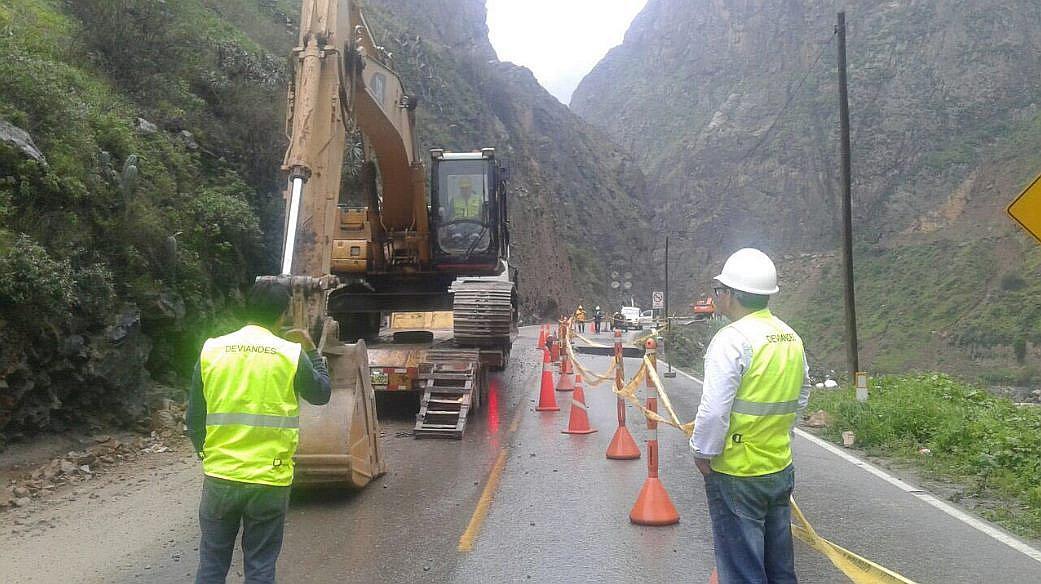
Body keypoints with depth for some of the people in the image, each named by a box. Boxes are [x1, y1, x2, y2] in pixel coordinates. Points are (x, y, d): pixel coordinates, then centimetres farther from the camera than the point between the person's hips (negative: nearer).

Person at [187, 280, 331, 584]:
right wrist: (311, 350, 21)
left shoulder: (212, 349, -1)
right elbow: (322, 394, 11)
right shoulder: (292, 355, -7)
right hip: (270, 481, -2)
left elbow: (194, 419, 3)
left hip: (219, 477, 2)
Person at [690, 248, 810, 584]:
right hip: (781, 468, 8)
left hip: (736, 473, -8)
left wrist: (702, 452, -9)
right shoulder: (791, 338, 6)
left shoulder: (733, 339, -19)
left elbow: (714, 408, -22)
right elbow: (802, 395, 16)